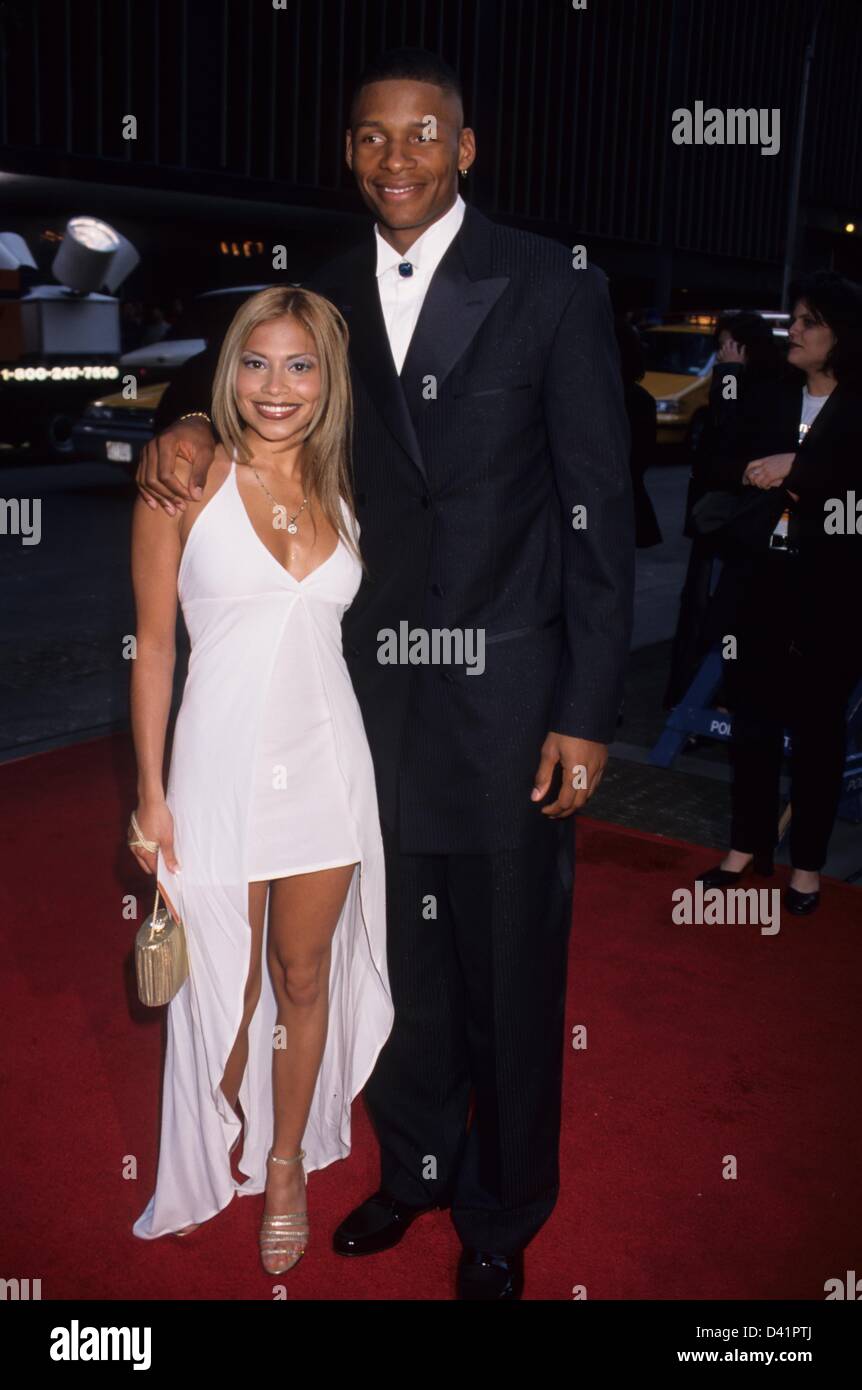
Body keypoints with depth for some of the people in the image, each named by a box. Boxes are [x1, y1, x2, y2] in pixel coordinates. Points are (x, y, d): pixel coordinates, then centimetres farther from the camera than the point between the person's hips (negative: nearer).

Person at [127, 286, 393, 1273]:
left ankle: (287, 1163, 37)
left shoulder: (338, 493, 6)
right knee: (226, 990, 10)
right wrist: (151, 794, -6)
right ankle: (219, 1163, 37)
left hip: (325, 764, 3)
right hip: (220, 768, -3)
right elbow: (154, 644, -4)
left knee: (306, 977, 15)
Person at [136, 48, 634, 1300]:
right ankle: (414, 1165, 41)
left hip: (507, 700, -3)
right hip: (376, 692, 4)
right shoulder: (331, 296, 8)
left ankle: (502, 1214, 32)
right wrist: (187, 418, -1)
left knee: (510, 973, 8)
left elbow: (600, 507, -7)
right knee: (401, 956, 17)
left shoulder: (551, 290, -5)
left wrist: (588, 712, -11)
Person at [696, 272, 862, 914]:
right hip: (759, 582, 4)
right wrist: (754, 472, -11)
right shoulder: (767, 400, 11)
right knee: (752, 718, 9)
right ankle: (749, 845, 23)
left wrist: (794, 467, -14)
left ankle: (808, 862, 17)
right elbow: (722, 467, 9)